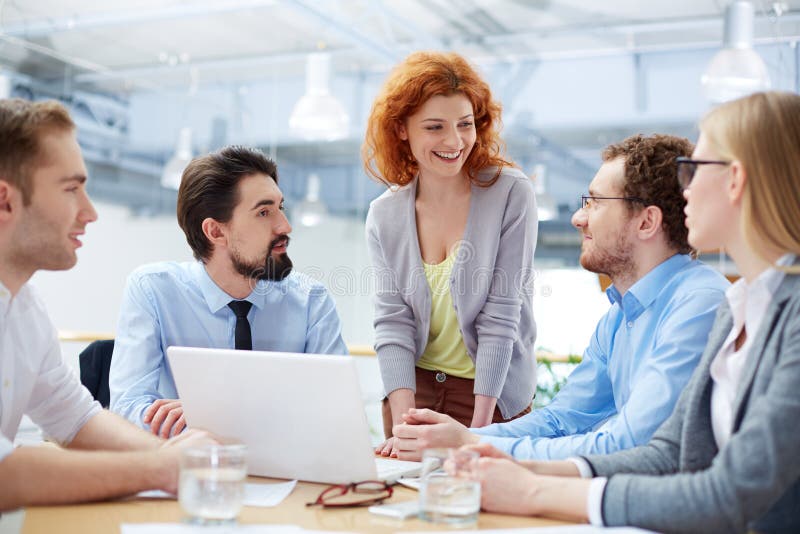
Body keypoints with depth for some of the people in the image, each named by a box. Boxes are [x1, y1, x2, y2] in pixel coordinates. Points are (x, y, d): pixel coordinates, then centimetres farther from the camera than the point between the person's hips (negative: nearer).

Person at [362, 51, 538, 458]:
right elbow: (392, 321, -9)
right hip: (413, 387, 3)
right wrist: (403, 424, -21)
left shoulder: (511, 193, -13)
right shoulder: (384, 216, -3)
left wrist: (479, 429, -20)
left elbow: (500, 315, -16)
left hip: (493, 395, -3)